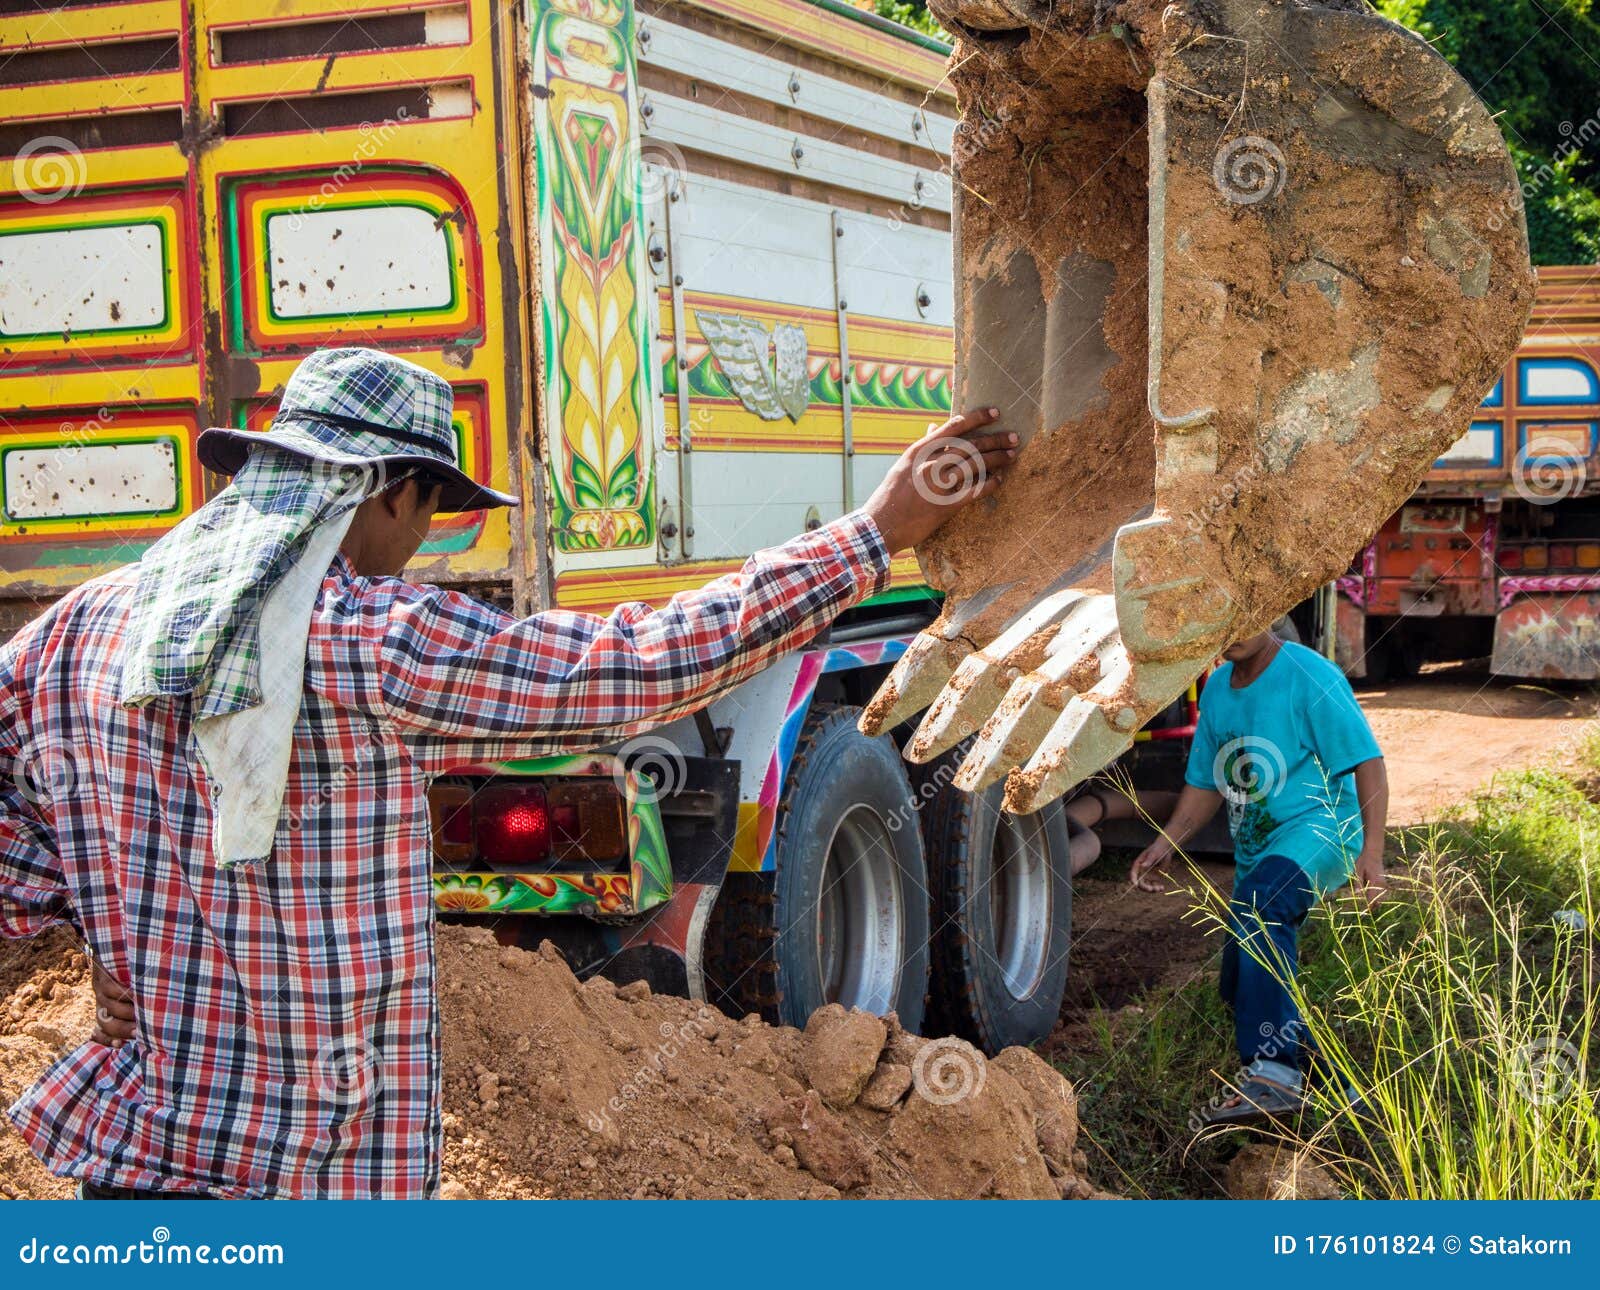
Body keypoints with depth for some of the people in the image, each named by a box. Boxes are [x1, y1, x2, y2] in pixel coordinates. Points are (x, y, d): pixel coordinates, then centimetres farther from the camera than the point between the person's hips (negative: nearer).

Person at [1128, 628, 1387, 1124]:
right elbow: (1205, 784, 21)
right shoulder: (1216, 688, 13)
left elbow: (1368, 762, -13)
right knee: (1243, 985, 9)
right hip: (1256, 853, 9)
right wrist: (1166, 843, 6)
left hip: (1321, 826, -9)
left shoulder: (1309, 677, -10)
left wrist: (1371, 851, -23)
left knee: (1255, 912, -36)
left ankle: (1277, 1073, -41)